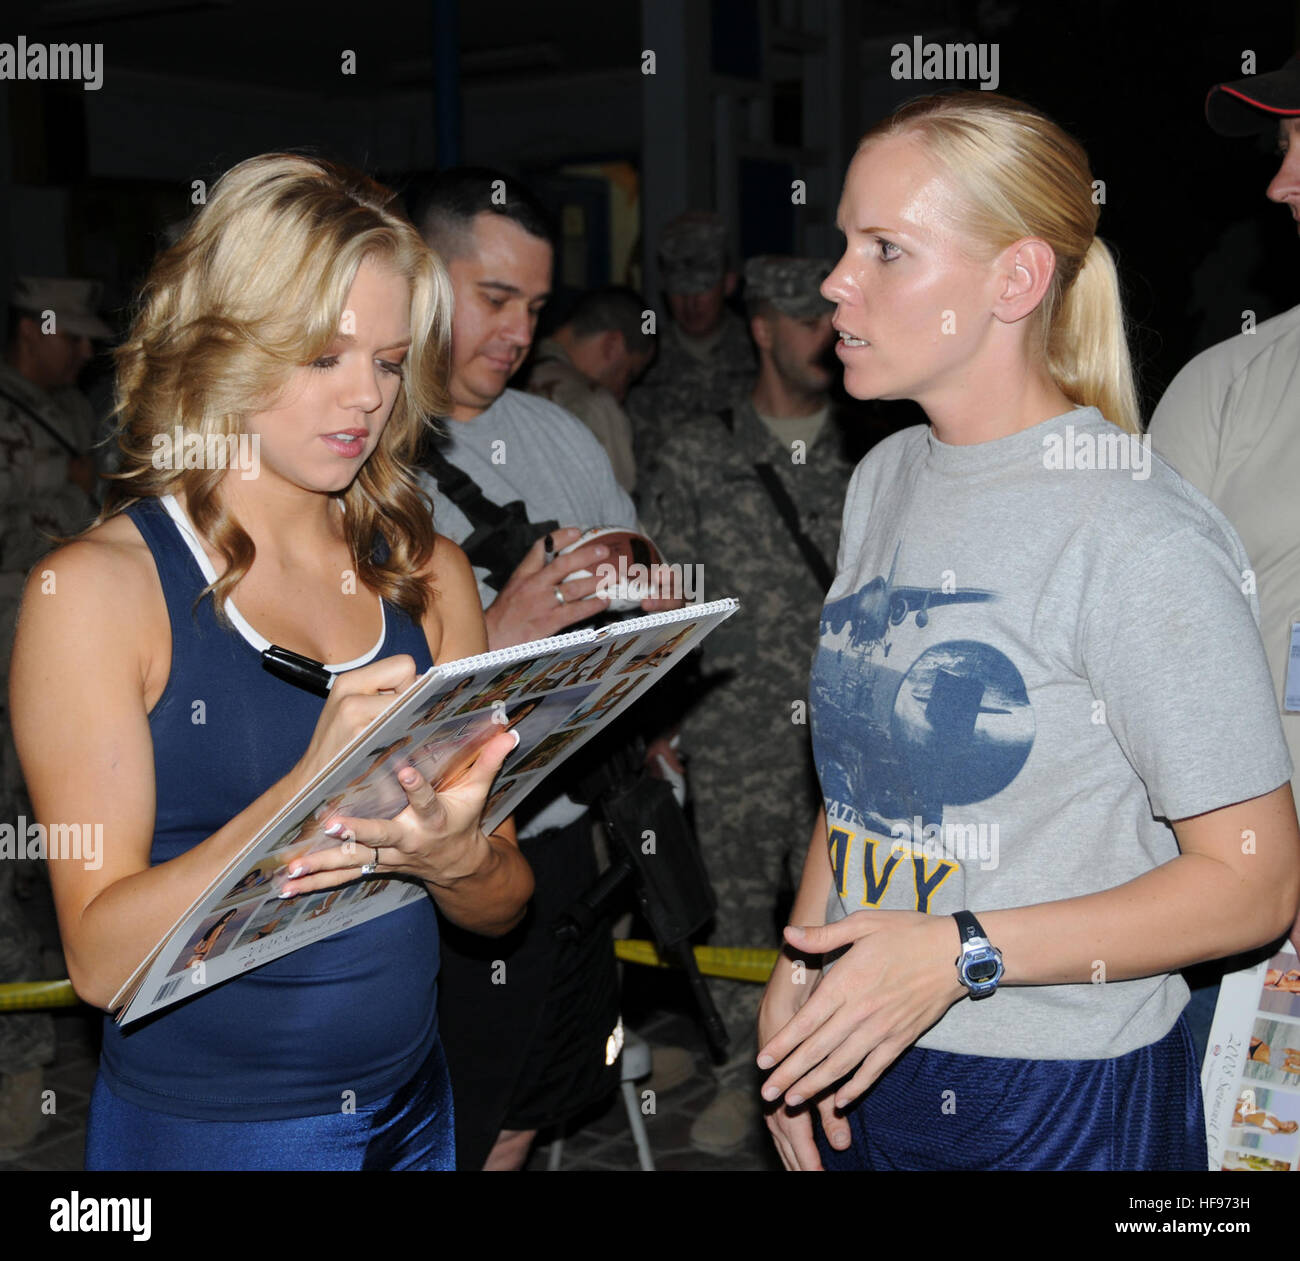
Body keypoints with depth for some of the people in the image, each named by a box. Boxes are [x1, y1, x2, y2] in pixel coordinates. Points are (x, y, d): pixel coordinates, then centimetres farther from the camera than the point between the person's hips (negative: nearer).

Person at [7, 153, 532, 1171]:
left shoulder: (426, 572, 2)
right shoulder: (94, 586, -12)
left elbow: (503, 904, 3)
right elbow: (103, 955, -18)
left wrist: (456, 857, -19)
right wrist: (307, 793, -31)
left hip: (414, 1114, 5)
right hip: (198, 1126, -4)